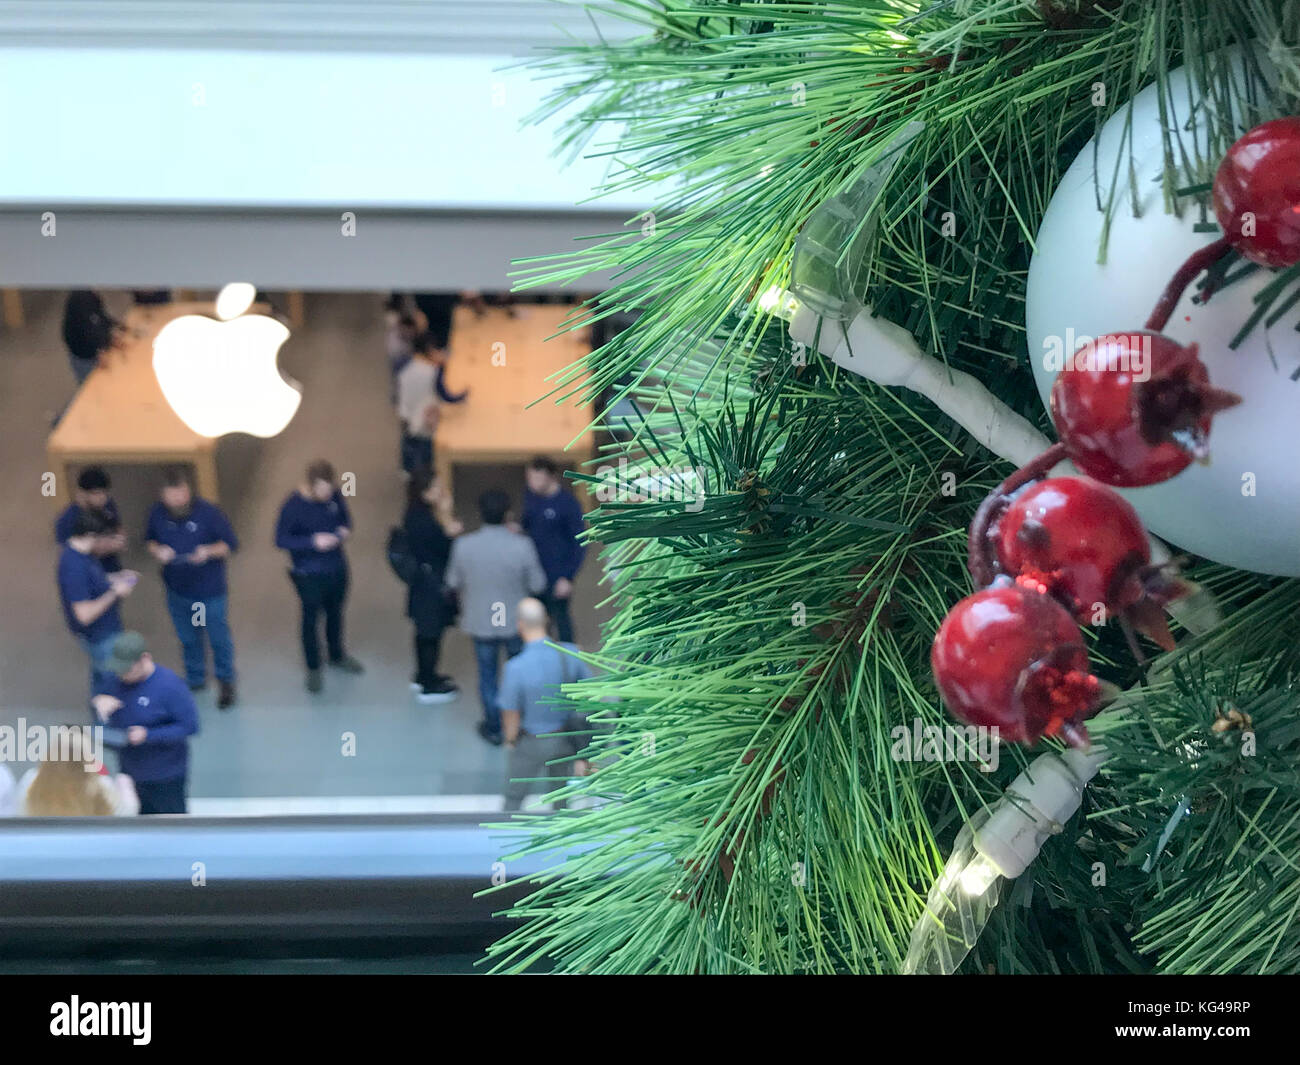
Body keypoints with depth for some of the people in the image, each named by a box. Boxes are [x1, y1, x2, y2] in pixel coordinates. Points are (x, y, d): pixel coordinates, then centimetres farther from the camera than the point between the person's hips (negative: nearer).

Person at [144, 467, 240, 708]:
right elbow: (150, 539, 6)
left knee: (219, 639, 12)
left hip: (209, 590, -3)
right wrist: (157, 551, -16)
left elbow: (231, 544, -12)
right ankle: (195, 679, 44)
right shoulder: (157, 512, -12)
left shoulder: (208, 512, -21)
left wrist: (209, 552, -30)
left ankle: (226, 683, 34)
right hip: (177, 589, 3)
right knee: (187, 639, 22)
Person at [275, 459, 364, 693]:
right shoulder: (293, 506, -23)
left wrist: (345, 529, -13)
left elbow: (344, 515, 10)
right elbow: (281, 540, -18)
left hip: (337, 567, 5)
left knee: (335, 612, 24)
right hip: (309, 574, -5)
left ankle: (337, 655, 47)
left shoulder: (334, 494, -9)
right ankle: (313, 669, 29)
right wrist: (313, 542, -29)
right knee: (311, 618, 9)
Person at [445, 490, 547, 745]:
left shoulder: (464, 545, -19)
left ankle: (493, 729, 32)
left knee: (487, 674, 19)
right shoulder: (522, 545, -23)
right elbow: (537, 584, -13)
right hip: (516, 621, 0)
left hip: (481, 623, 0)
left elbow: (453, 583, -5)